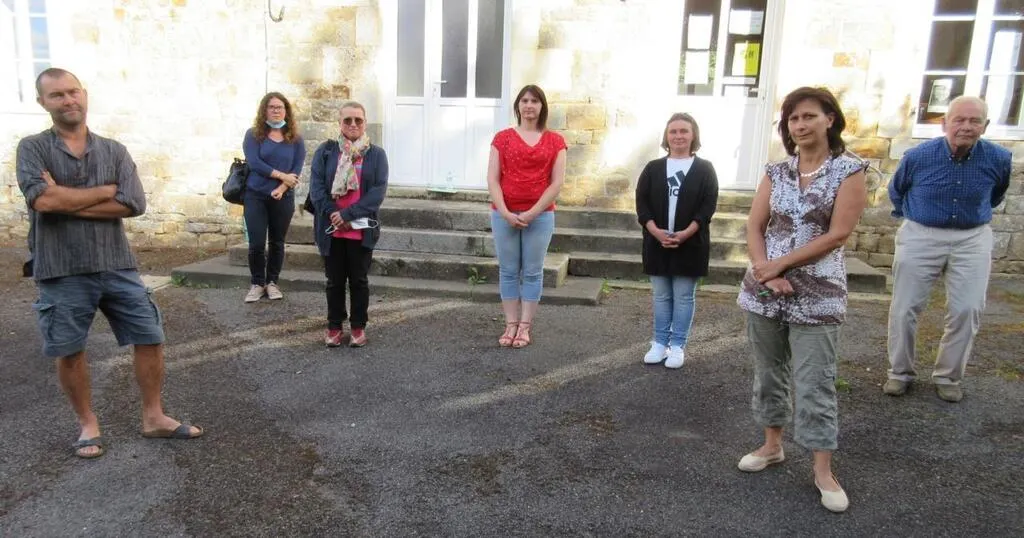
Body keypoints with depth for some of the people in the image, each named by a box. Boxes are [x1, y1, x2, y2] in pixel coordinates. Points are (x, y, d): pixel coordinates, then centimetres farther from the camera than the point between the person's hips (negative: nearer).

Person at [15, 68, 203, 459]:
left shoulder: (114, 151, 5)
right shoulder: (32, 148, -1)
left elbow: (134, 204, -10)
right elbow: (42, 199, -19)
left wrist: (66, 200, -13)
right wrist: (105, 190, -10)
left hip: (117, 266, 2)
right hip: (62, 272, -2)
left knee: (150, 339, 5)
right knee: (69, 352, 9)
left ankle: (153, 418, 21)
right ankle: (88, 424, 30)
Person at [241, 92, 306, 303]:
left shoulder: (295, 138, 6)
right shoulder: (253, 134, 0)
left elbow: (297, 168, -3)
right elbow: (254, 162, -12)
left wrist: (282, 188, -17)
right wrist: (281, 175, -15)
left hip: (283, 198, 2)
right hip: (255, 196, -2)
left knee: (277, 242, 9)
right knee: (256, 244, -3)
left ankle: (272, 282, 23)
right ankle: (257, 283, 15)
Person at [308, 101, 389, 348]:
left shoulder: (376, 154, 1)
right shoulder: (325, 151, 4)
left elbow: (378, 191, -8)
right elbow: (316, 186, -3)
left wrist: (348, 214, -16)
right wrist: (332, 214, -16)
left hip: (361, 230, -1)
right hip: (331, 229, 1)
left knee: (359, 279, 9)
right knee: (335, 280, 11)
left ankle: (359, 327, 21)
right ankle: (334, 326, 23)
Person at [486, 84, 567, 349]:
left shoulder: (555, 141, 4)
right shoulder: (502, 138, 6)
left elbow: (557, 182, -1)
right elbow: (492, 179, 1)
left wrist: (532, 212, -10)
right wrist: (505, 212, -11)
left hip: (540, 215, -1)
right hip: (504, 214, 1)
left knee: (532, 272, 4)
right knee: (508, 271, 6)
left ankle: (525, 327, 14)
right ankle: (511, 325, 15)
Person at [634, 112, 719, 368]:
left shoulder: (704, 169, 2)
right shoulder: (653, 168, 7)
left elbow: (708, 206, -6)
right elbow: (642, 203, 0)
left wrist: (685, 233, -18)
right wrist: (656, 231, -15)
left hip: (690, 244, -2)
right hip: (657, 242, 2)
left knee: (683, 296, 5)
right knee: (661, 295, 10)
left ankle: (677, 346, 14)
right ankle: (660, 343, 20)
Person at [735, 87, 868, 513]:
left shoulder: (850, 171, -3)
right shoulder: (775, 172, 8)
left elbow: (836, 235, -12)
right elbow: (754, 228, 3)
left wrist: (780, 265, -13)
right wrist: (765, 272, -12)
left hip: (816, 295, -4)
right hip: (763, 289, 4)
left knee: (814, 383, -1)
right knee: (768, 372, 14)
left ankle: (823, 470, 13)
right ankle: (772, 445, 31)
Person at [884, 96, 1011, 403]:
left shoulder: (998, 159, -6)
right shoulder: (918, 156, -10)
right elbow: (896, 190, 11)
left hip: (973, 239, 1)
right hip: (921, 236, -1)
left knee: (967, 311, -3)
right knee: (905, 309, -1)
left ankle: (948, 377, 15)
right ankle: (900, 373, 15)